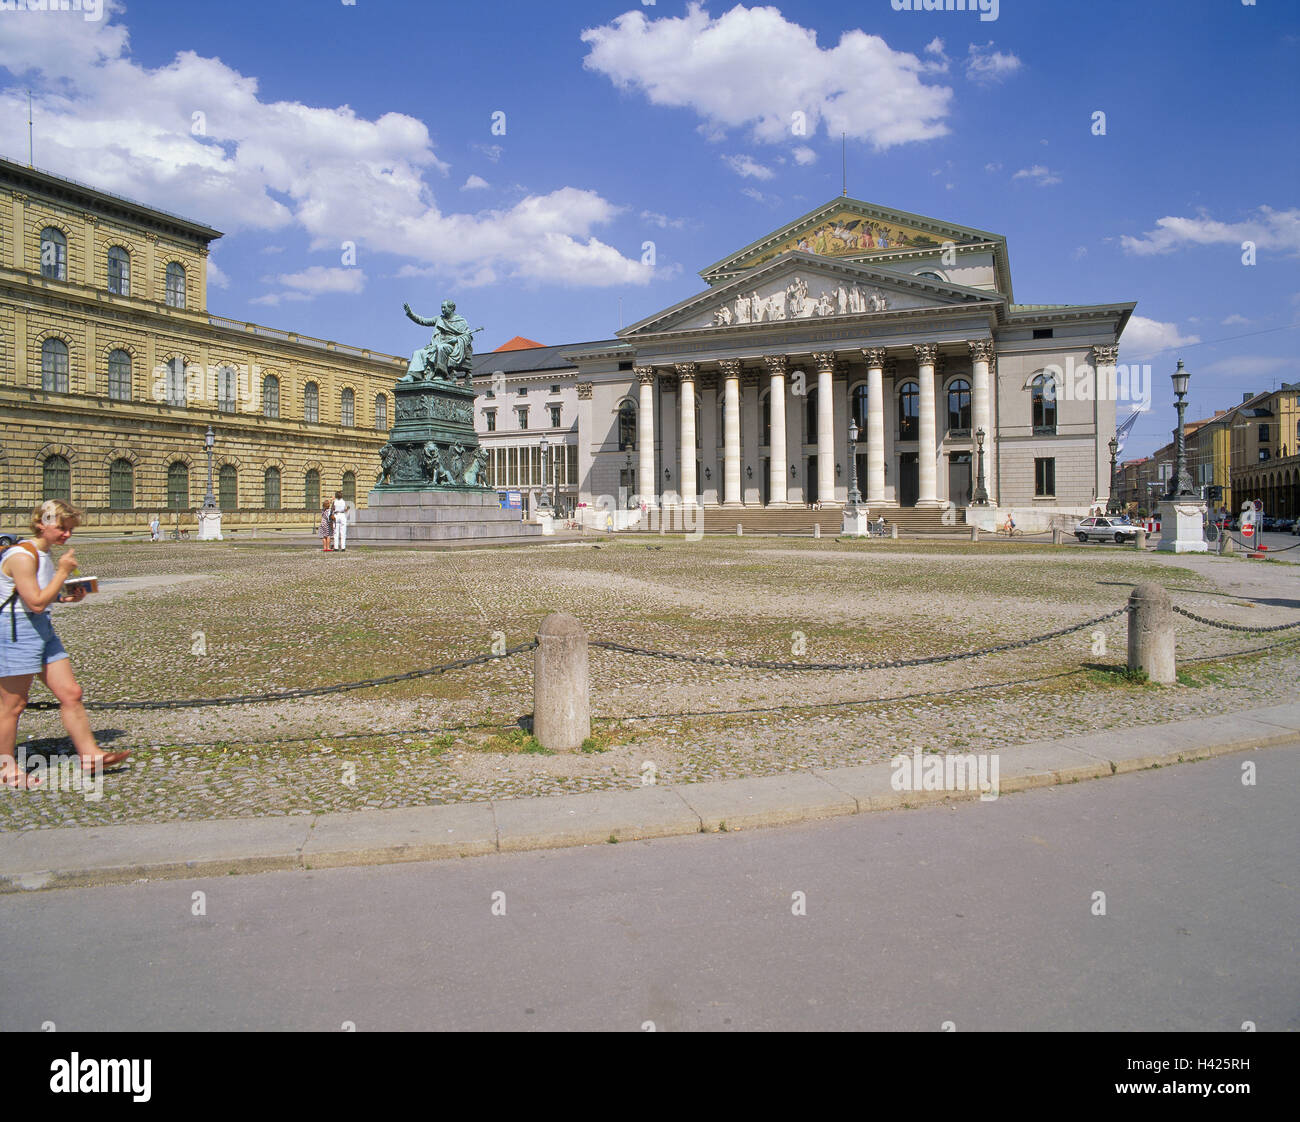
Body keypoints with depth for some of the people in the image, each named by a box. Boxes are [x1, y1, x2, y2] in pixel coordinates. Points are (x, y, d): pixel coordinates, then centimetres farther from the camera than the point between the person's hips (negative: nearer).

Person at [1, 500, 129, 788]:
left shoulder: (44, 555, 12)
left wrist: (66, 597, 7)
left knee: (71, 693, 6)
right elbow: (36, 603, -22)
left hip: (42, 629, 9)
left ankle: (89, 754, 12)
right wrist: (63, 572, -17)